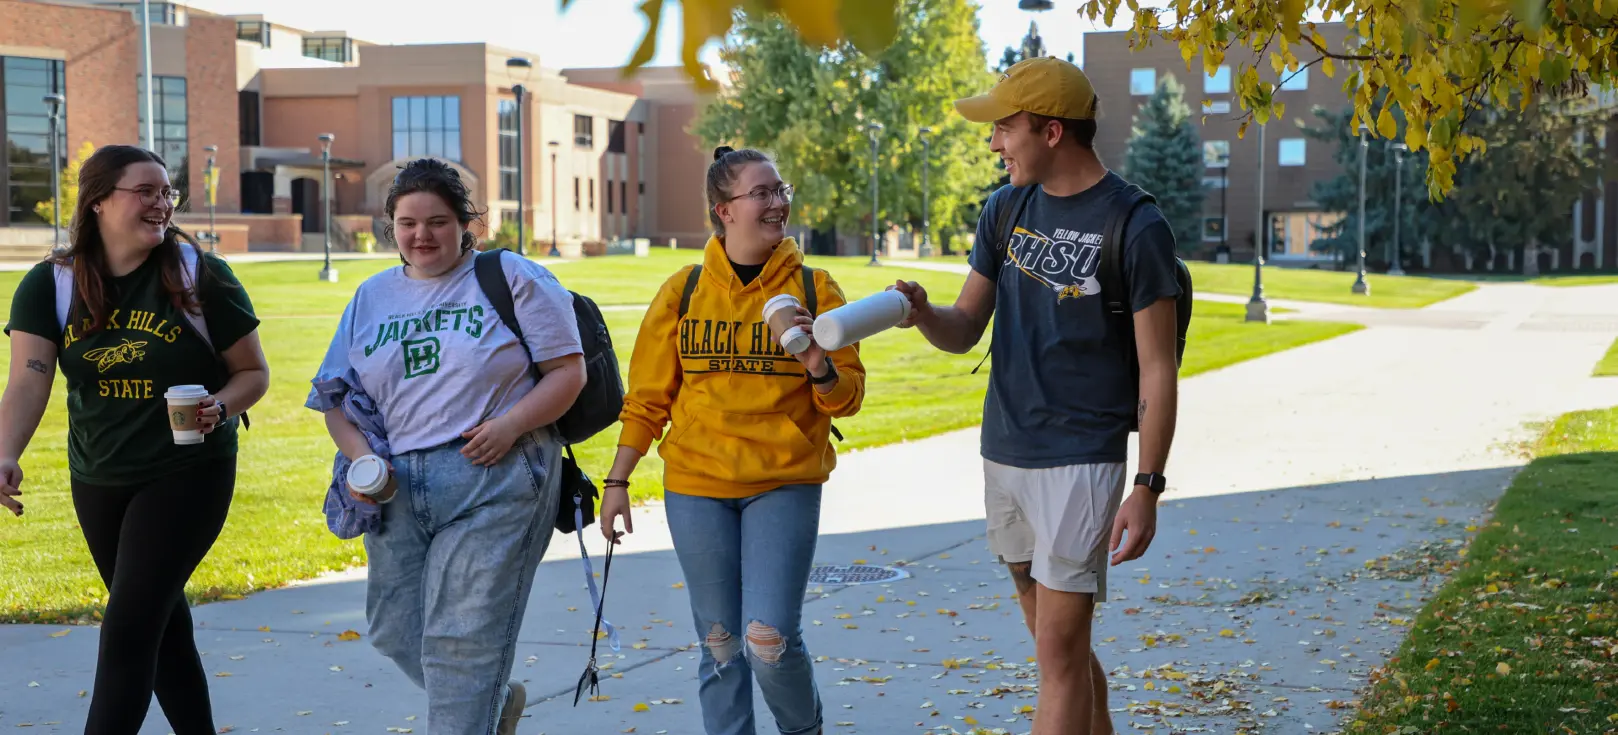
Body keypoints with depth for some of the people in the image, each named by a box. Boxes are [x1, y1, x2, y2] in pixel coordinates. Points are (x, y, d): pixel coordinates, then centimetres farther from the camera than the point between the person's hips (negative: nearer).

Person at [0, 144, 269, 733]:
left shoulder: (202, 277, -10)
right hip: (97, 481, 4)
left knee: (128, 627, -11)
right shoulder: (50, 285, -4)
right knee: (163, 625, 17)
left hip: (189, 472, -4)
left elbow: (254, 372, -2)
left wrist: (221, 405, -24)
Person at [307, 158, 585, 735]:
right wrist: (360, 457, -4)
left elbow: (568, 371, -2)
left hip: (493, 482, -6)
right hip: (397, 487, 6)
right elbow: (336, 397, 15)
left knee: (464, 635, -9)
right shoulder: (370, 298, 16)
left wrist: (510, 424, -17)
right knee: (395, 629, 10)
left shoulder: (512, 279, 2)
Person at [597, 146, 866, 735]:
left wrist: (819, 366, -18)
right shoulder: (683, 292, 3)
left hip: (785, 485, -1)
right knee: (720, 643, 7)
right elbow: (647, 398, 9)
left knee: (770, 640, -9)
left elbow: (846, 399, 2)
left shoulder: (814, 289, 0)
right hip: (696, 487, 2)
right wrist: (617, 481, 7)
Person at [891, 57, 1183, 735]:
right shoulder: (1007, 209, 7)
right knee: (1055, 642, 16)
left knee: (1061, 651, -7)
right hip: (1004, 453, 7)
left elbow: (1157, 370, -10)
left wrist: (1147, 489, -15)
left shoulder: (1136, 227, -11)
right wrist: (922, 314, -13)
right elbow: (964, 330, 11)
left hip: (1081, 461, -6)